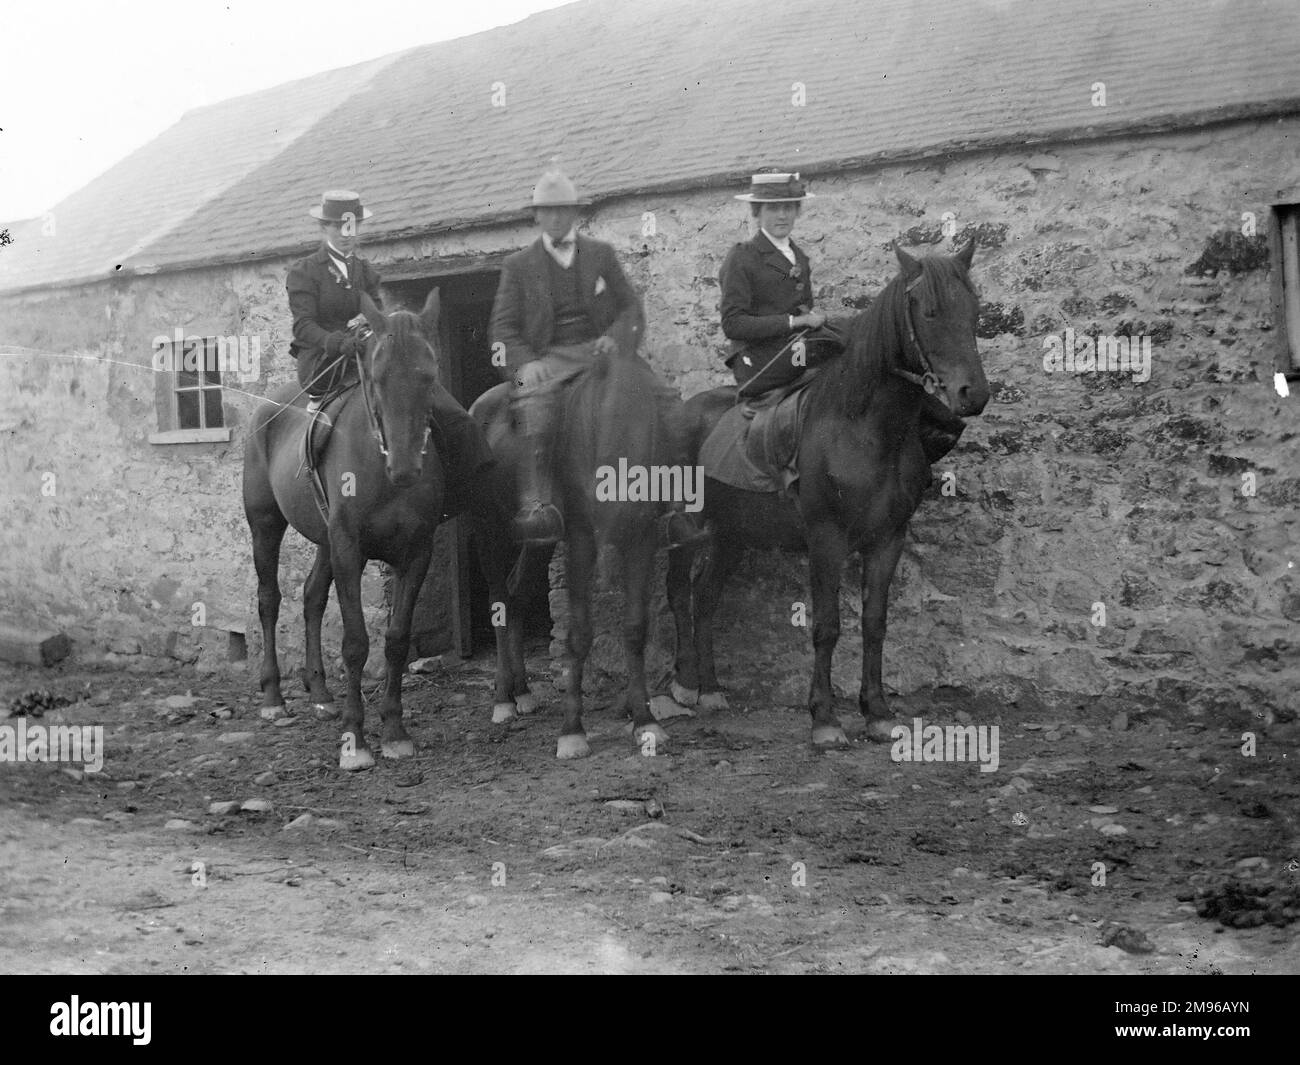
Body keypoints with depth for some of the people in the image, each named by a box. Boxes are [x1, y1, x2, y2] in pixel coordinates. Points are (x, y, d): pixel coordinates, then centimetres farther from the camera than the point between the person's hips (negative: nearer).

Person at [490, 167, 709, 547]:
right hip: (549, 358, -2)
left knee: (666, 402, -21)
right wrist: (525, 363, -13)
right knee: (534, 409, -36)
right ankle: (537, 507, -43)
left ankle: (678, 507, -23)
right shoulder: (518, 266, 14)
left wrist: (614, 336, -8)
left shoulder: (601, 254, 19)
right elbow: (503, 328, 7)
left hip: (601, 350, 2)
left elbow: (631, 307, 15)